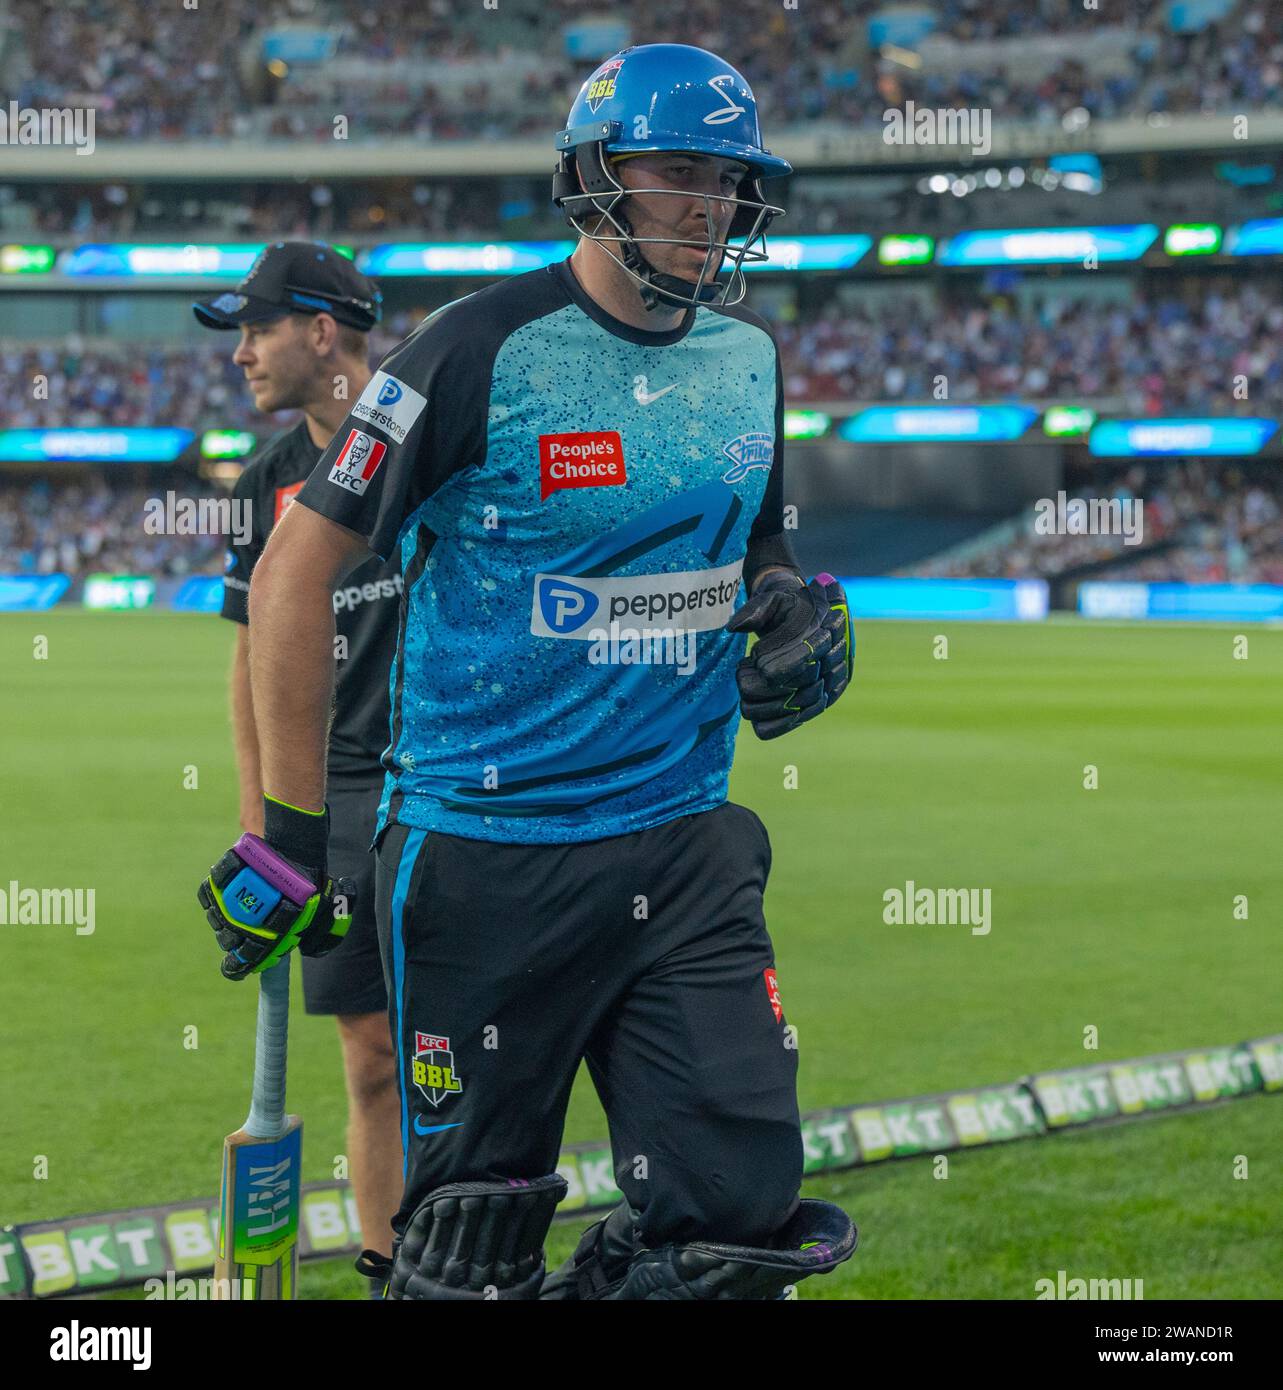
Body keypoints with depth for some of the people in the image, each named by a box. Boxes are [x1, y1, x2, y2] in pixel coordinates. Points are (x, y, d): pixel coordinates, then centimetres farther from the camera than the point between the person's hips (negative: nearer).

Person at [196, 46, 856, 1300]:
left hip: (682, 850, 5)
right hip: (487, 853, -5)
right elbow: (295, 572, -8)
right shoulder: (485, 349, -10)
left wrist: (803, 615, 1)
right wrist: (290, 831, -9)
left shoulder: (748, 359, 8)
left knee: (741, 1211, -7)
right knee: (473, 1238, 3)